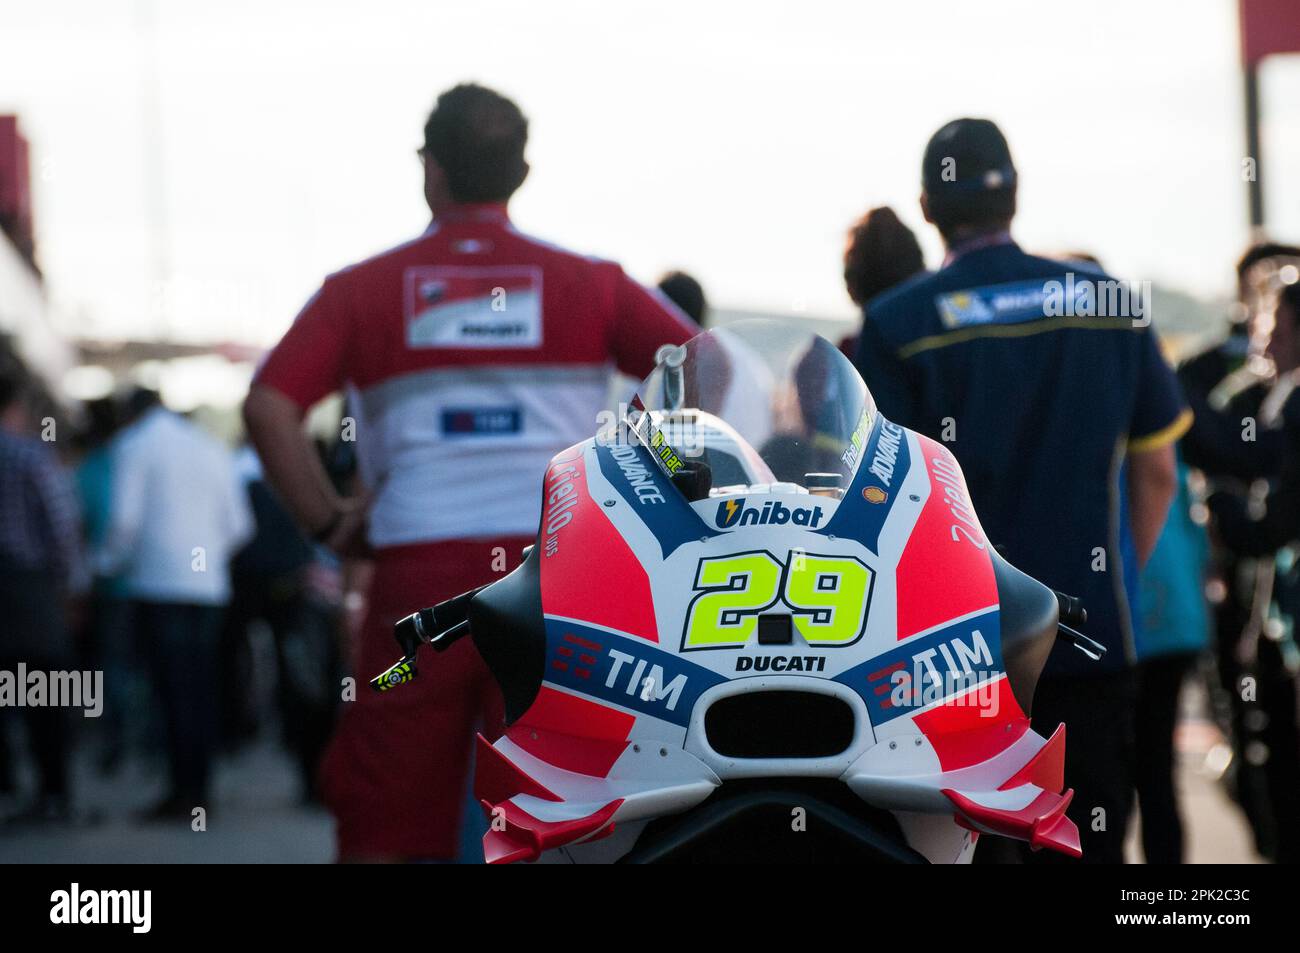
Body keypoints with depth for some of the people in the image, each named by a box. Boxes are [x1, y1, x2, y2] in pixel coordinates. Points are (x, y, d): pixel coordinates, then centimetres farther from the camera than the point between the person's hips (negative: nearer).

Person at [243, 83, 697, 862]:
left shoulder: (362, 288, 7)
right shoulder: (590, 284, 8)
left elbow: (269, 408, -5)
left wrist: (328, 521, 3)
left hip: (417, 570, 0)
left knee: (379, 829, 8)